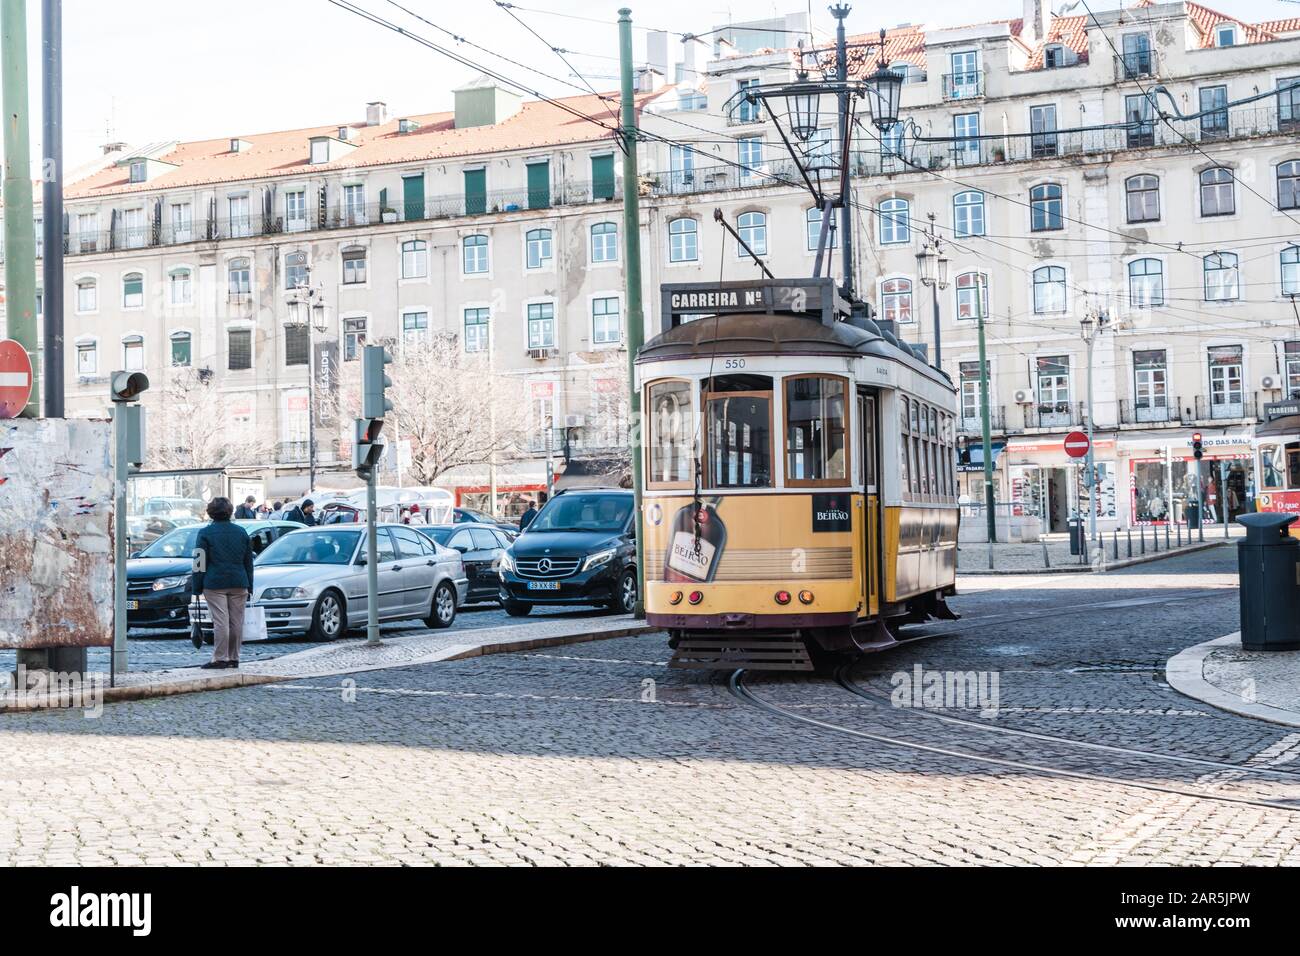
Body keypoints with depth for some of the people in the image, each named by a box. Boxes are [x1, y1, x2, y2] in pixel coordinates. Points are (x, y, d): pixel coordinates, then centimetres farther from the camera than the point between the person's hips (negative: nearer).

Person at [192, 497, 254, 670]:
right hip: (239, 584, 4)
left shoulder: (205, 533, -1)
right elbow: (249, 562, 15)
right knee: (236, 622, 7)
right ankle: (233, 658, 11)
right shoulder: (241, 532, 11)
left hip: (215, 584, -4)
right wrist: (249, 588, 19)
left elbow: (200, 563, -4)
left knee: (220, 622, -6)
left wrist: (197, 588, 0)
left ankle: (220, 658, -7)